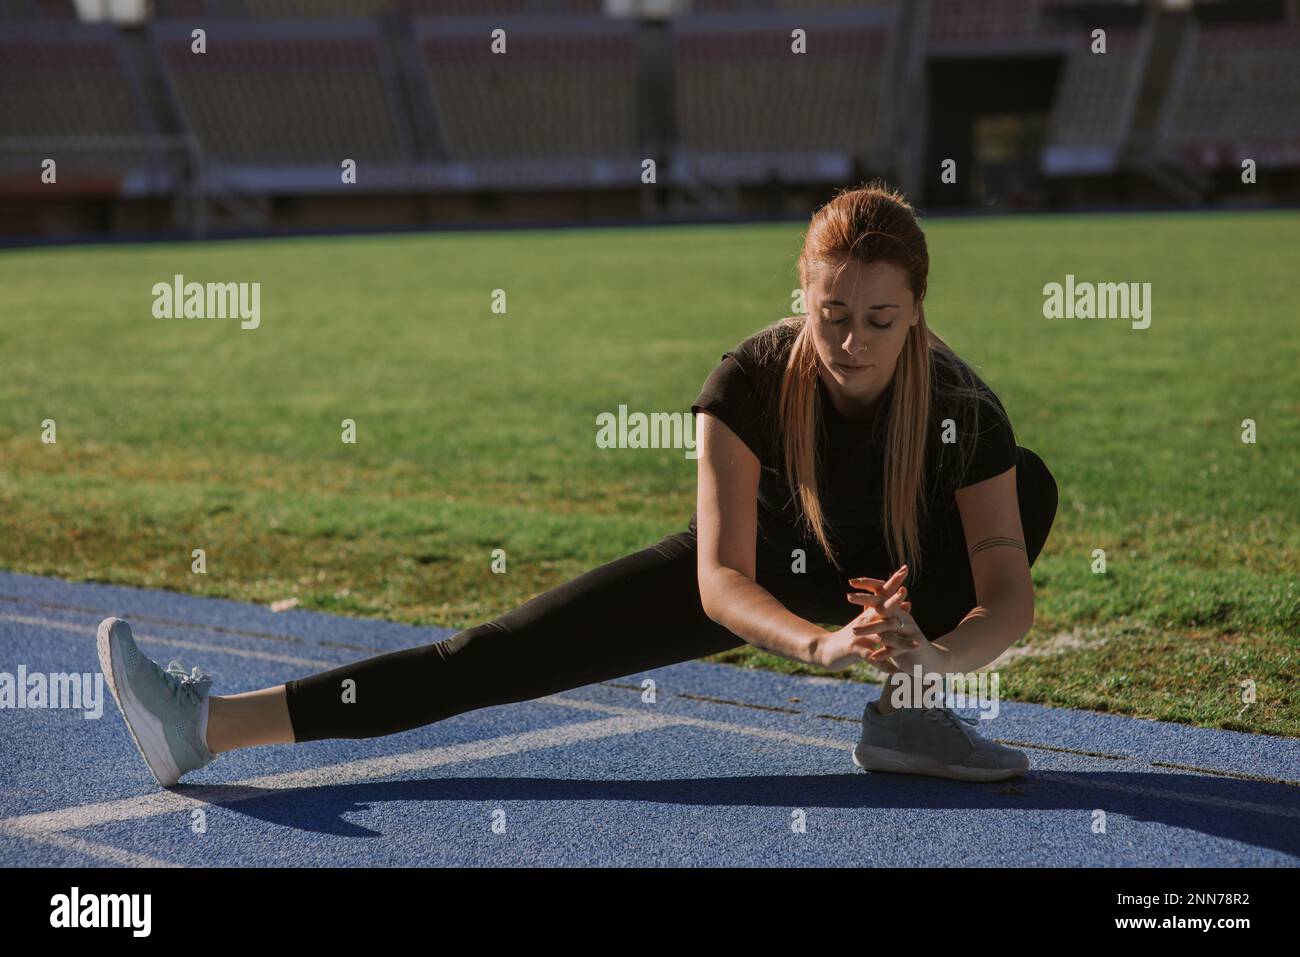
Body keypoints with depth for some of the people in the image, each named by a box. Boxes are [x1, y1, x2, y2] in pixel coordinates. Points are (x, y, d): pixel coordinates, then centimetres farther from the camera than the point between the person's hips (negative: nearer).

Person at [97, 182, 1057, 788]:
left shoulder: (959, 403, -29)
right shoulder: (752, 382, -30)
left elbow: (1009, 598, -31)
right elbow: (721, 577, -35)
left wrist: (940, 654, -54)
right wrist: (819, 642, -56)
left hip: (907, 574, 1)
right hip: (761, 568, 0)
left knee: (1031, 484, -29)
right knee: (518, 649, -15)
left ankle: (911, 714, -18)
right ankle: (213, 723, -23)